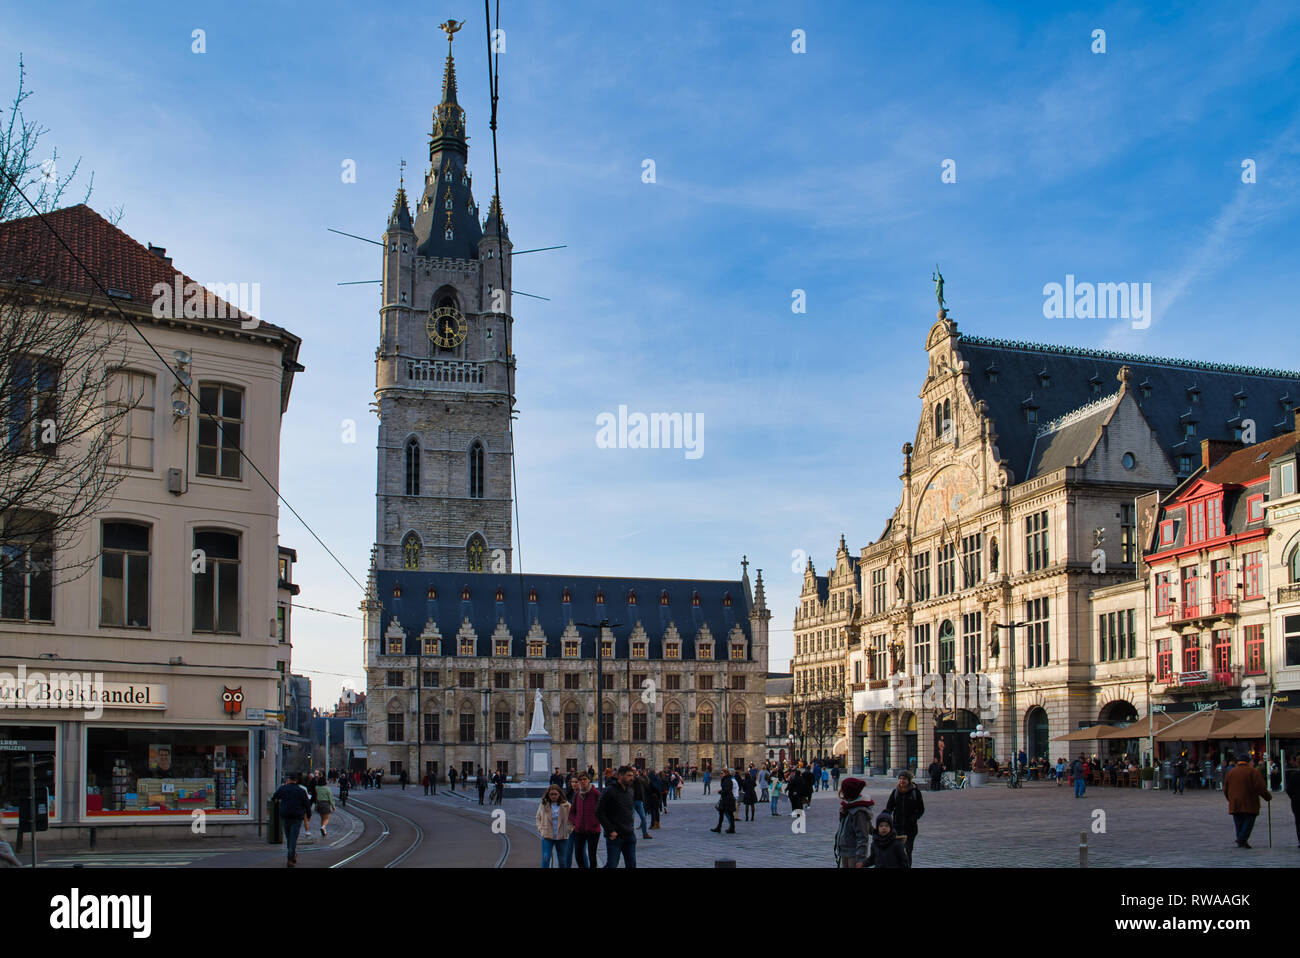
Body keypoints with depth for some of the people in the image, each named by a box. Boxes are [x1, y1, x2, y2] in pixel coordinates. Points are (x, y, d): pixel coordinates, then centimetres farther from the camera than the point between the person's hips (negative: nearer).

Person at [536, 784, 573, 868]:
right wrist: (540, 829, 5)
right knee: (545, 858, -12)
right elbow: (538, 818, 16)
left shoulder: (566, 806, -1)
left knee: (562, 860, 10)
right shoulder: (543, 805, 2)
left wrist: (569, 829, -3)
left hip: (562, 837, 0)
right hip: (547, 836, 0)